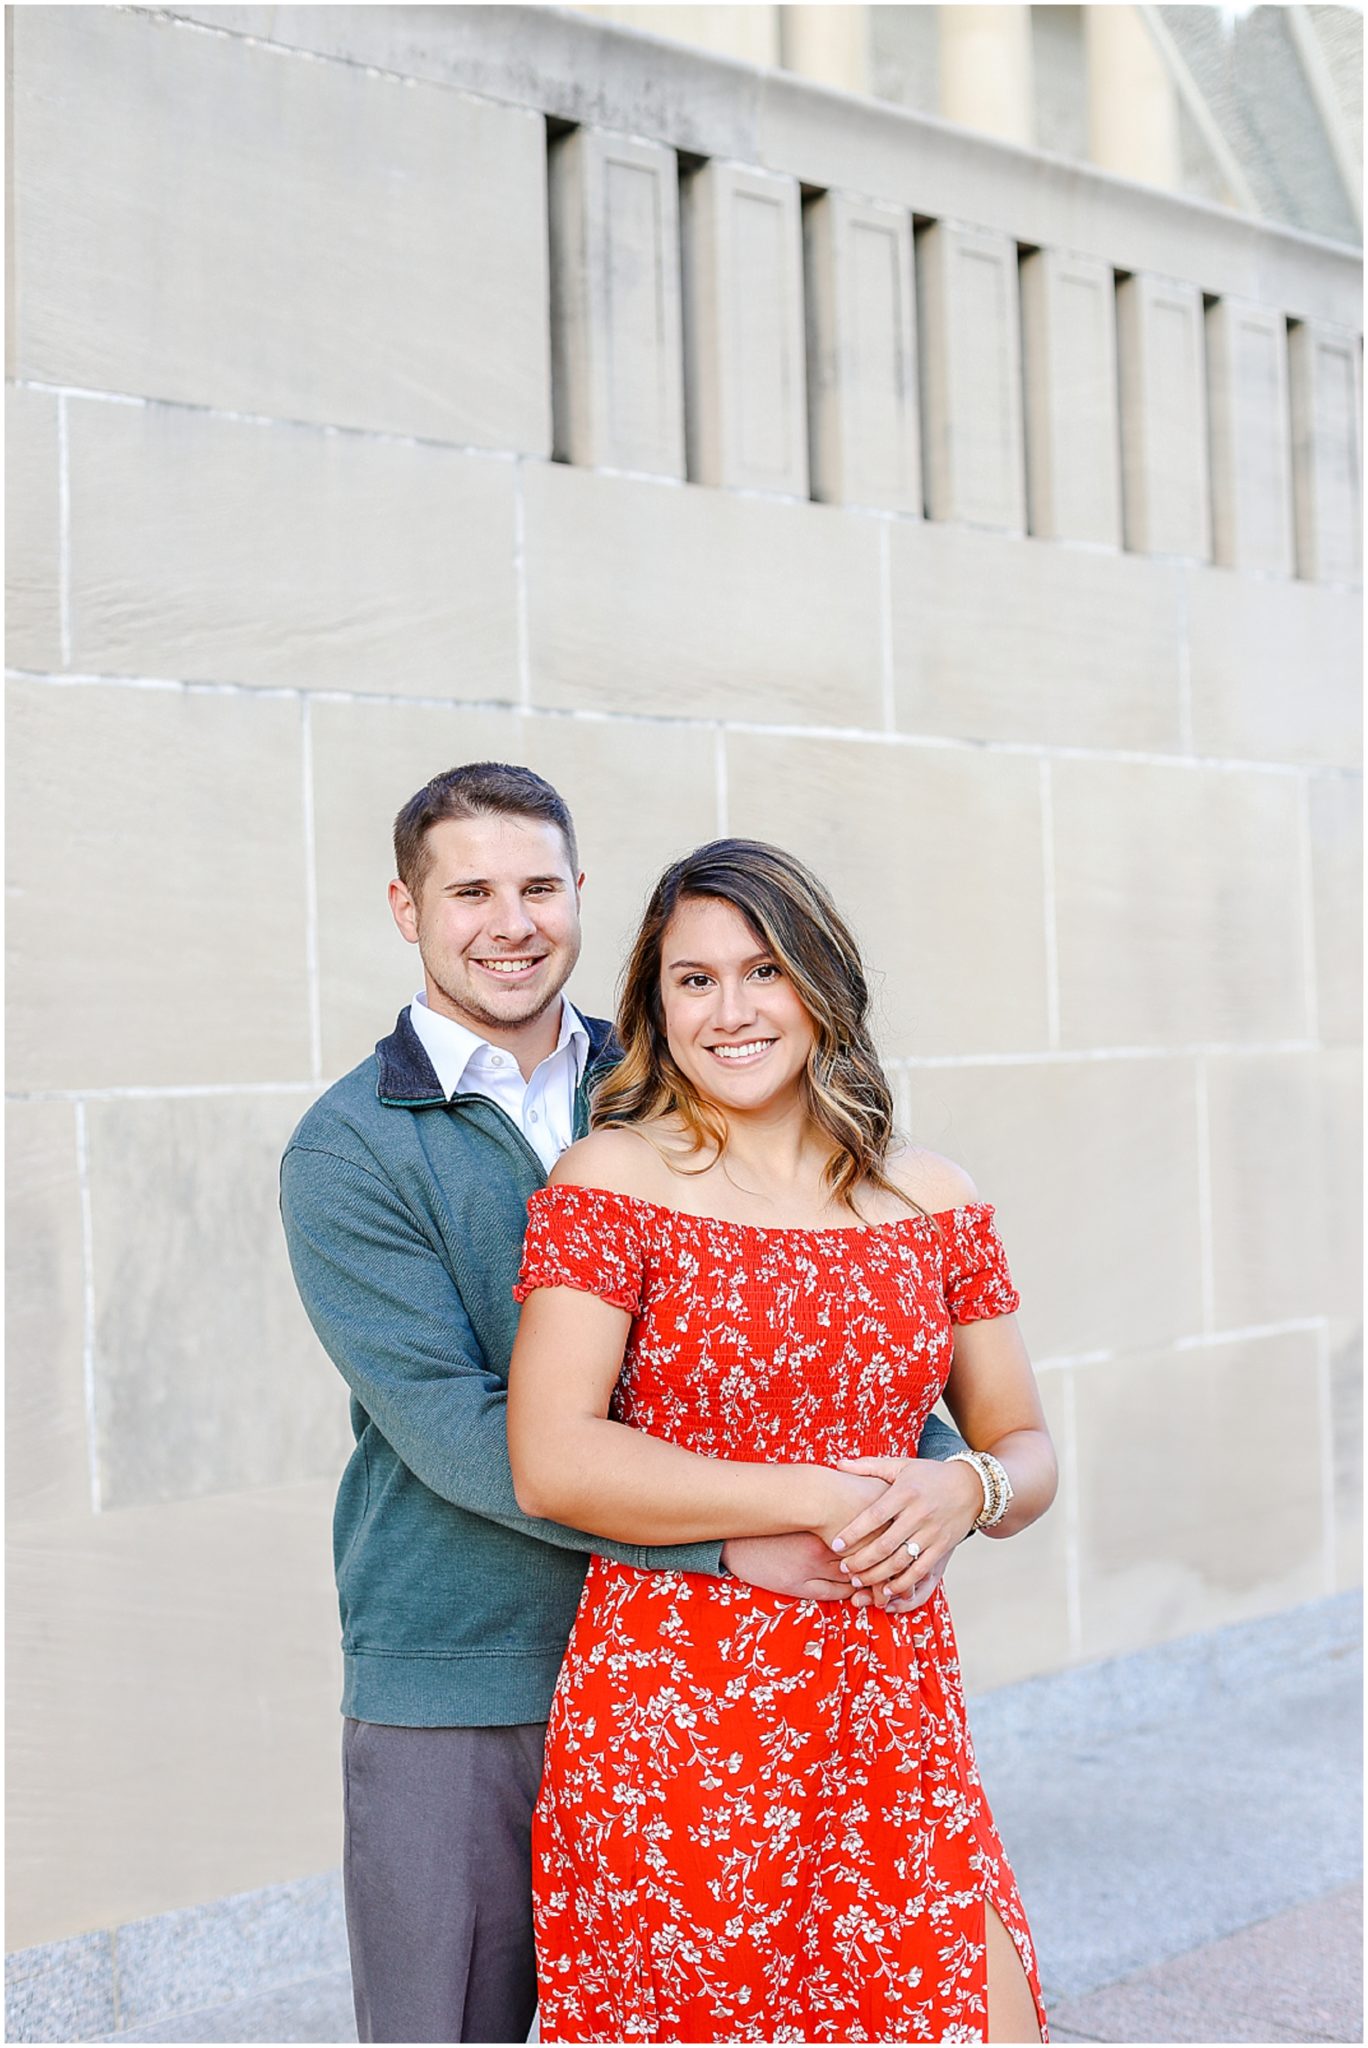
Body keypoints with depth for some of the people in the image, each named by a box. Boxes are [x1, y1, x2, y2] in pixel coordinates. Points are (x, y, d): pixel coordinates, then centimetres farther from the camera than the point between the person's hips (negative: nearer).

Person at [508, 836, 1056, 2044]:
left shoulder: (932, 1203, 9)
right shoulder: (610, 1184, -4)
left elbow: (1027, 1449, 15)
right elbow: (552, 1461, -14)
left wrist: (964, 1492, -9)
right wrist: (821, 1502, -15)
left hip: (894, 1708, 4)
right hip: (672, 1715, -3)